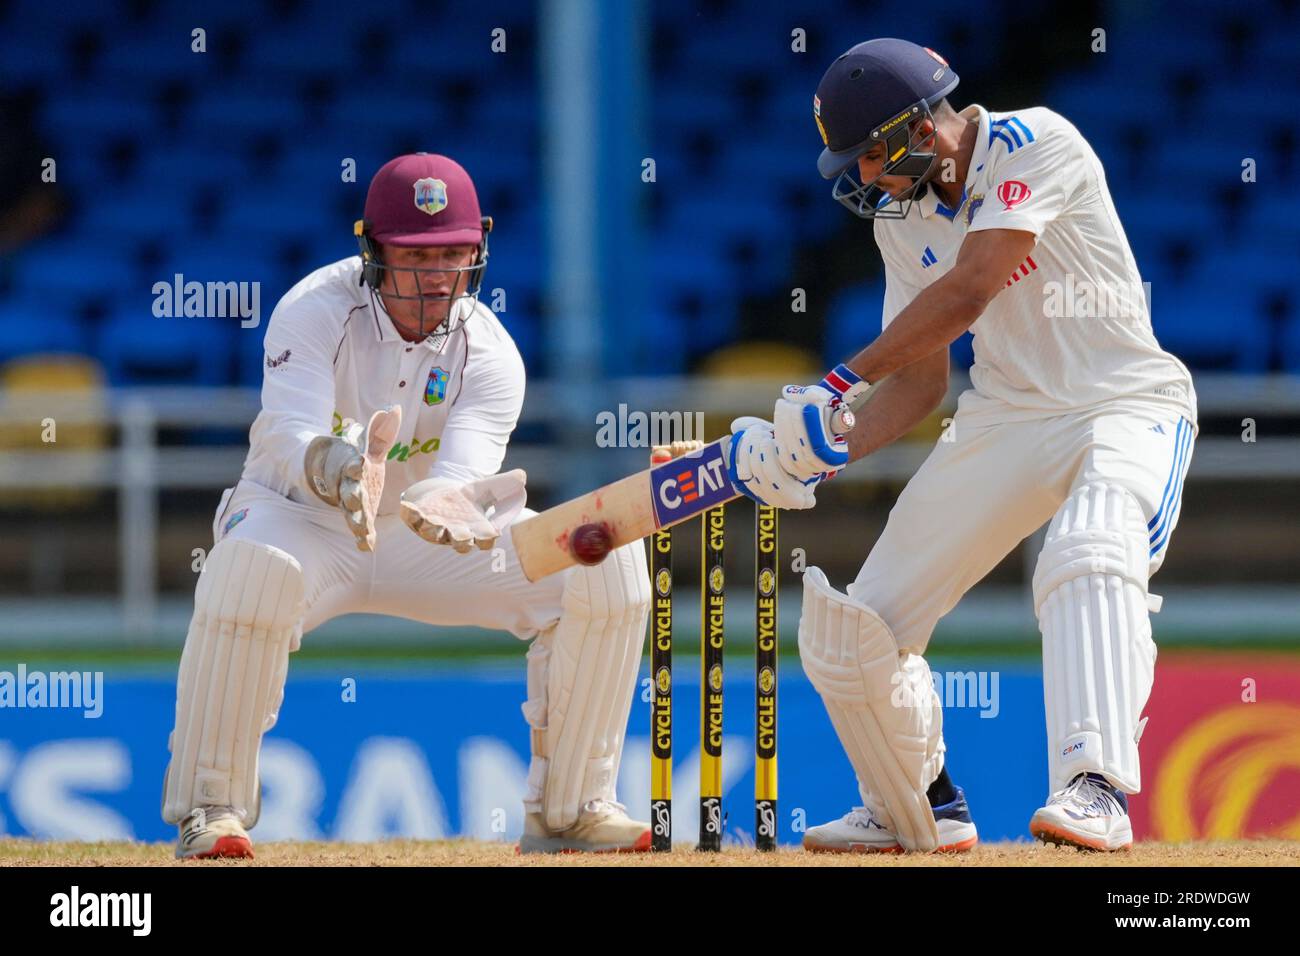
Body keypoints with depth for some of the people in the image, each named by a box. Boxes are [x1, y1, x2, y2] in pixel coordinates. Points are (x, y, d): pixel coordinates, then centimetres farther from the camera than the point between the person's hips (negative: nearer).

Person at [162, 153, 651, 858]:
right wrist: (338, 469, -59)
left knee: (608, 564, -15)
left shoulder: (489, 352, -12)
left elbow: (463, 473, -29)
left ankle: (569, 807, -1)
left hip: (421, 536, 3)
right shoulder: (315, 313, -20)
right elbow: (291, 438, -35)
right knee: (251, 569, -41)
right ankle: (210, 808, -23)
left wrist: (446, 506, -55)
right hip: (302, 516, -3)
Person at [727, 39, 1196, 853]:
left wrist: (840, 386, -24)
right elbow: (921, 378, 7)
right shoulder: (902, 212, 5)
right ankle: (923, 813, 24)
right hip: (1004, 417, 7)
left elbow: (965, 296, -25)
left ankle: (1096, 792, -48)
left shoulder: (1034, 146, -17)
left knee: (1089, 556, -39)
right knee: (852, 627, 2)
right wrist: (828, 453, -9)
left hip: (1125, 407, -7)